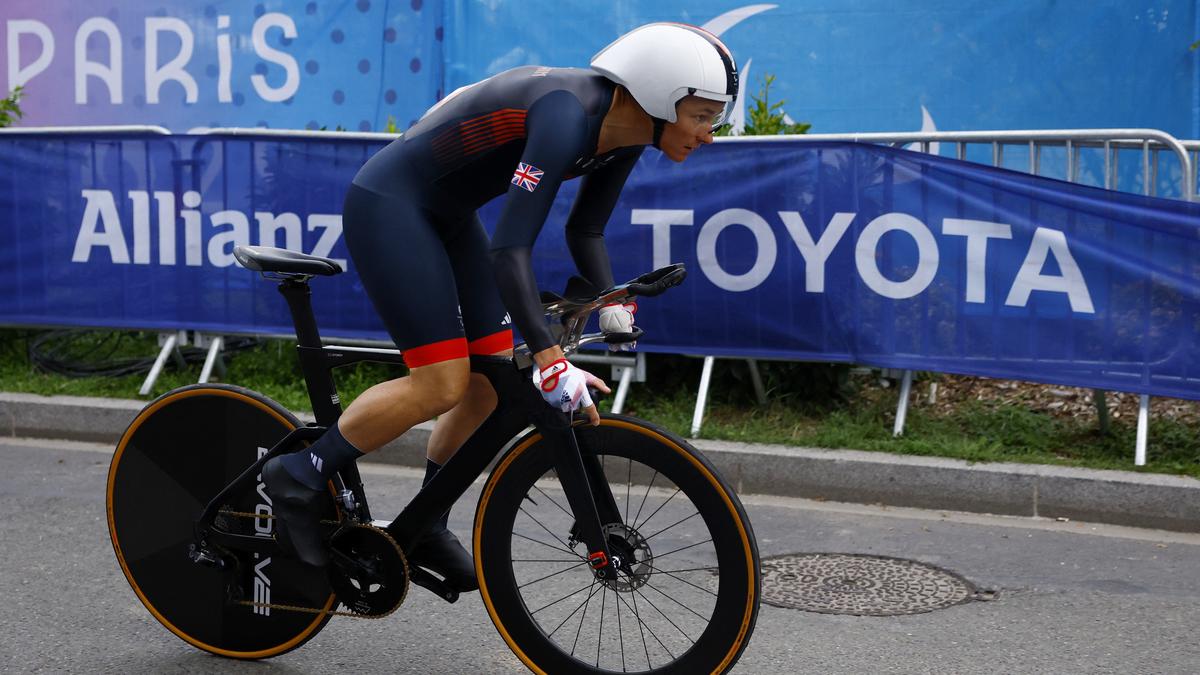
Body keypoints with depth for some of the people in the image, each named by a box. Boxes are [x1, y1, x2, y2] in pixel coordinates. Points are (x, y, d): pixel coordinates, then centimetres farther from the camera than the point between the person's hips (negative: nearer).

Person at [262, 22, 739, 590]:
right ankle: (298, 477, 3)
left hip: (445, 215, 9)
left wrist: (613, 305, -5)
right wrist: (551, 361, -38)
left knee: (494, 378, 6)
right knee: (441, 385, -13)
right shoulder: (565, 116, -31)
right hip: (387, 205, -9)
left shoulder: (625, 134, -4)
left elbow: (584, 230, 9)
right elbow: (510, 249, -35)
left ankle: (424, 528, 20)